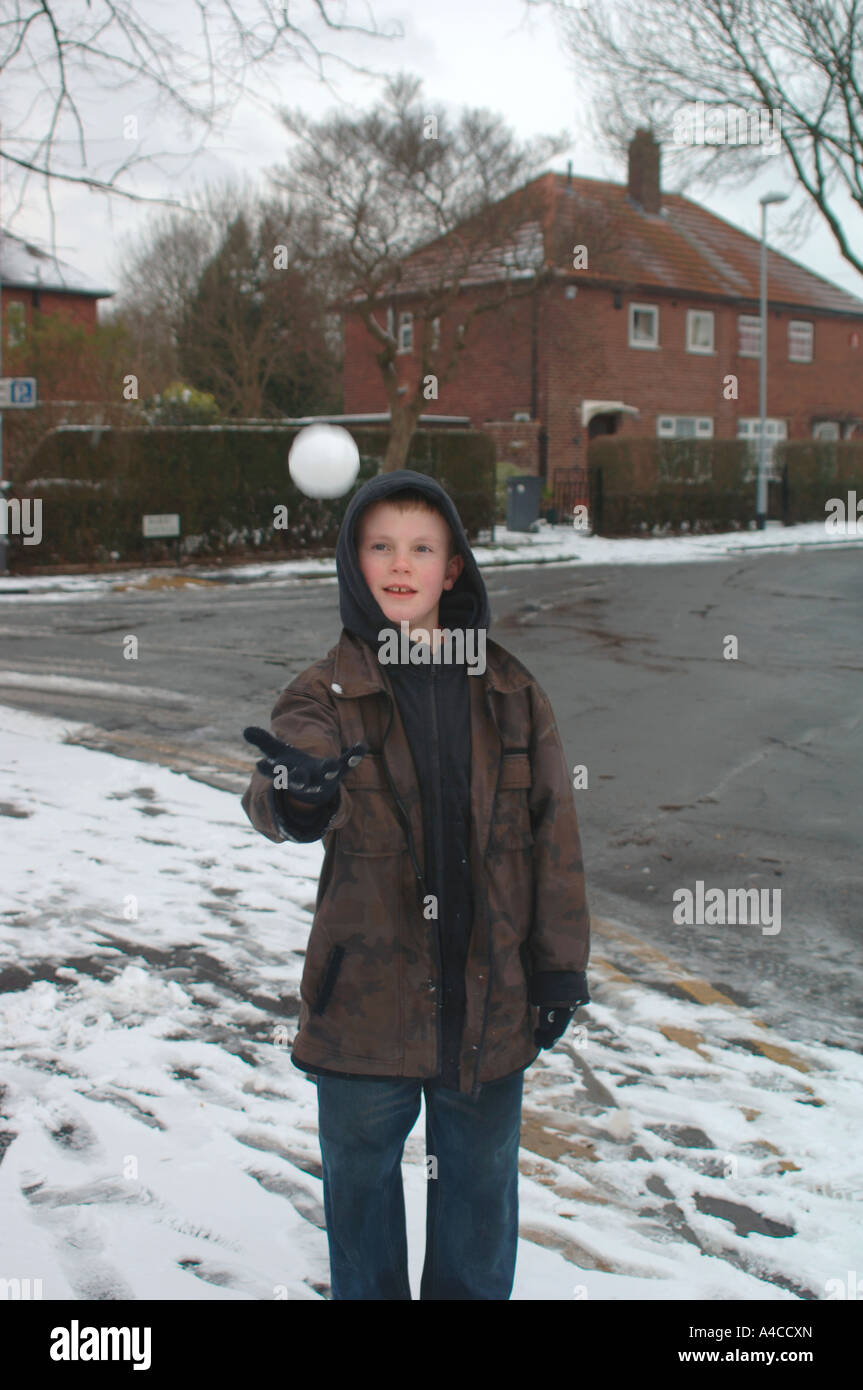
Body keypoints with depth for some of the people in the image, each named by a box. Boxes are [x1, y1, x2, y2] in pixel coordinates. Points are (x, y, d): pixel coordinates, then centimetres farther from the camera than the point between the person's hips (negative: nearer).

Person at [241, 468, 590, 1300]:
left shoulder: (510, 692, 1)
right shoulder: (326, 693, -5)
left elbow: (553, 833, 4)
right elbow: (274, 795, -25)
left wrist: (560, 967, 0)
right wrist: (297, 794, -49)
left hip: (491, 997, 2)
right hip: (365, 1002, -1)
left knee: (480, 1189, 18)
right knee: (360, 1185, 15)